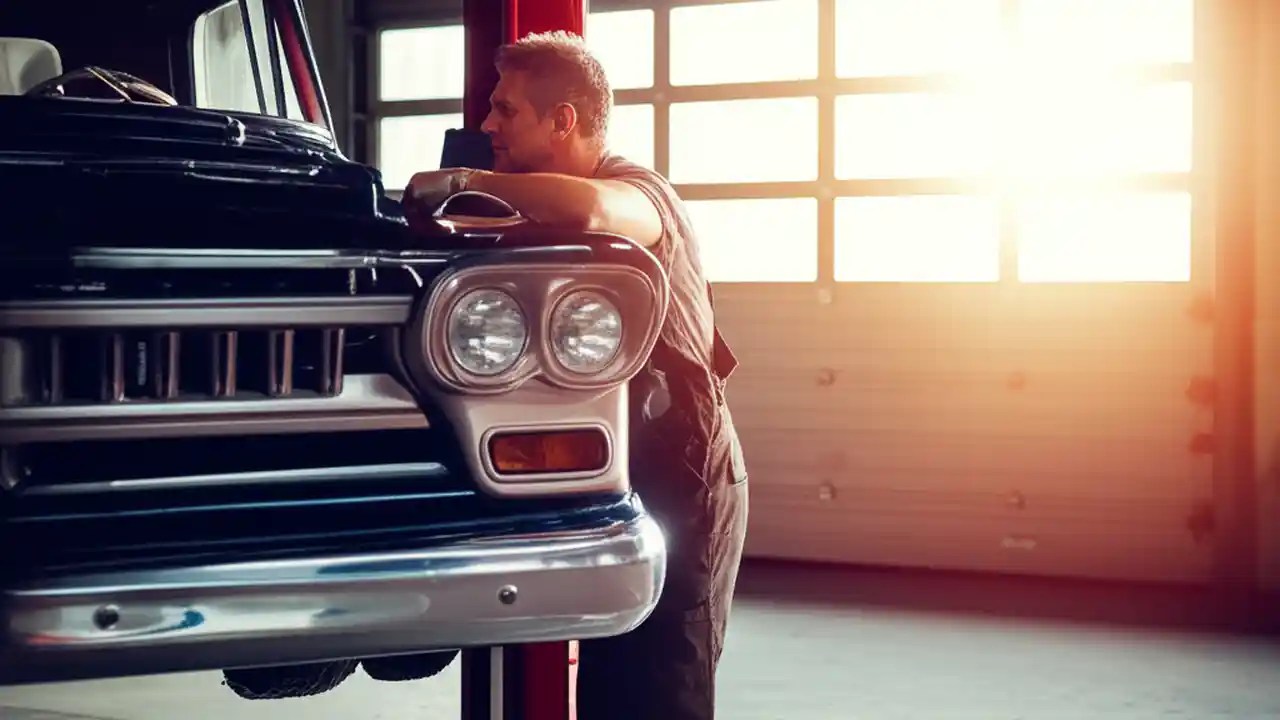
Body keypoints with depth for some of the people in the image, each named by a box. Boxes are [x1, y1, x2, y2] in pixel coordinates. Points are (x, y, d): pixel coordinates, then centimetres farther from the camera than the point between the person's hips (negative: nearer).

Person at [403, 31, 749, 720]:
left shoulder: (639, 192, -15)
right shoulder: (541, 214, 15)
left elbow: (589, 211, -39)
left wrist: (465, 181, -28)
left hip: (681, 486, -9)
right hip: (613, 480, 9)